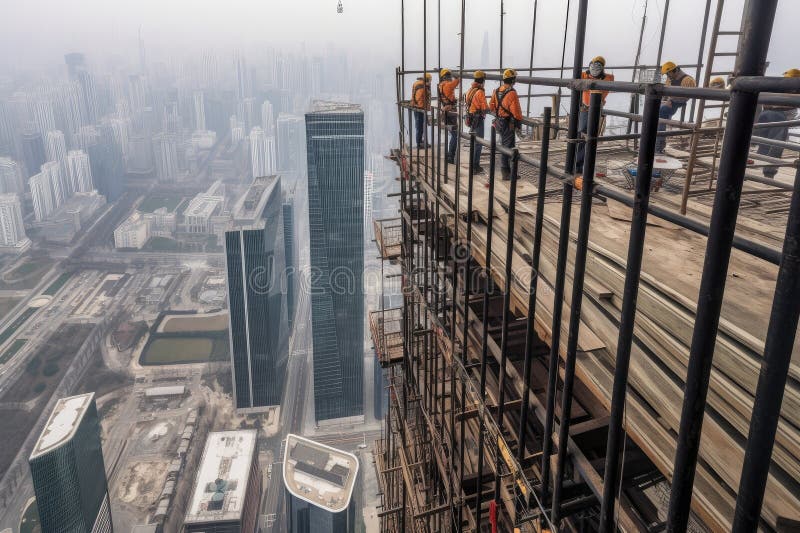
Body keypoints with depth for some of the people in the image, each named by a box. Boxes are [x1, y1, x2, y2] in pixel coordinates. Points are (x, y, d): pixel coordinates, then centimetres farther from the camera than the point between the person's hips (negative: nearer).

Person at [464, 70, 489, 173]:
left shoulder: (470, 90, 8)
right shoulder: (480, 92, -18)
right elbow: (485, 108, -21)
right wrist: (489, 108, -1)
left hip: (470, 117, 9)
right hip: (478, 120, -9)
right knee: (478, 143, -3)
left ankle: (472, 163, 28)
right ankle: (475, 166, -1)